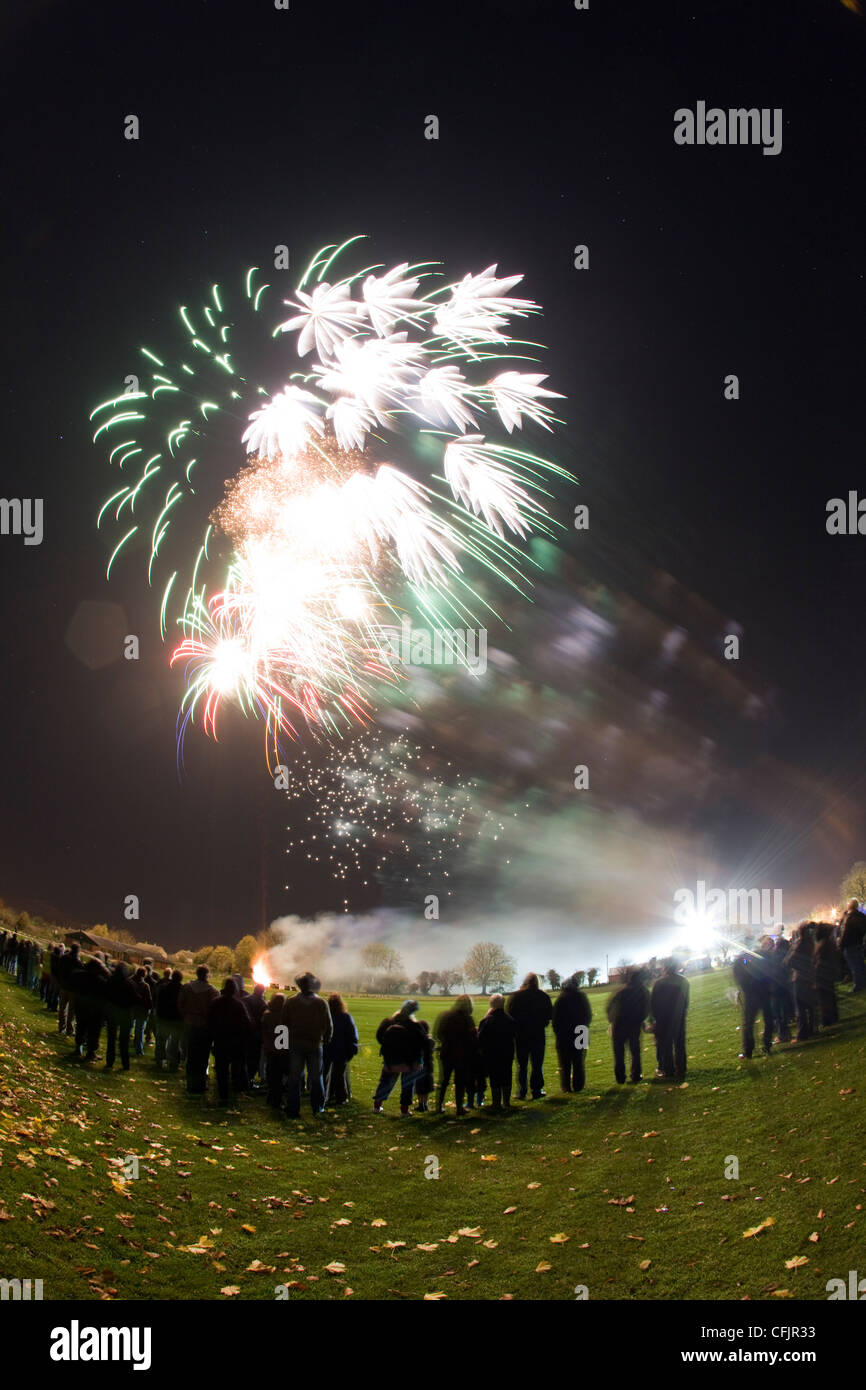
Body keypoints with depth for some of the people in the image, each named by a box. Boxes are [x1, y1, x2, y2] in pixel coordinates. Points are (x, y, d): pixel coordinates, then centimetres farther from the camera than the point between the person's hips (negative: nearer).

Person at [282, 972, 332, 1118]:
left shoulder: (290, 1002, -5)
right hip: (315, 1044, 0)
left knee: (294, 1078, 6)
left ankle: (293, 1110, 6)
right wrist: (326, 1040, 13)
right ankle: (318, 1107, 17)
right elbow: (328, 1026, -3)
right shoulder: (321, 1003, -7)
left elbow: (284, 1023, 0)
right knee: (316, 1077, 12)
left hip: (295, 1044, 1)